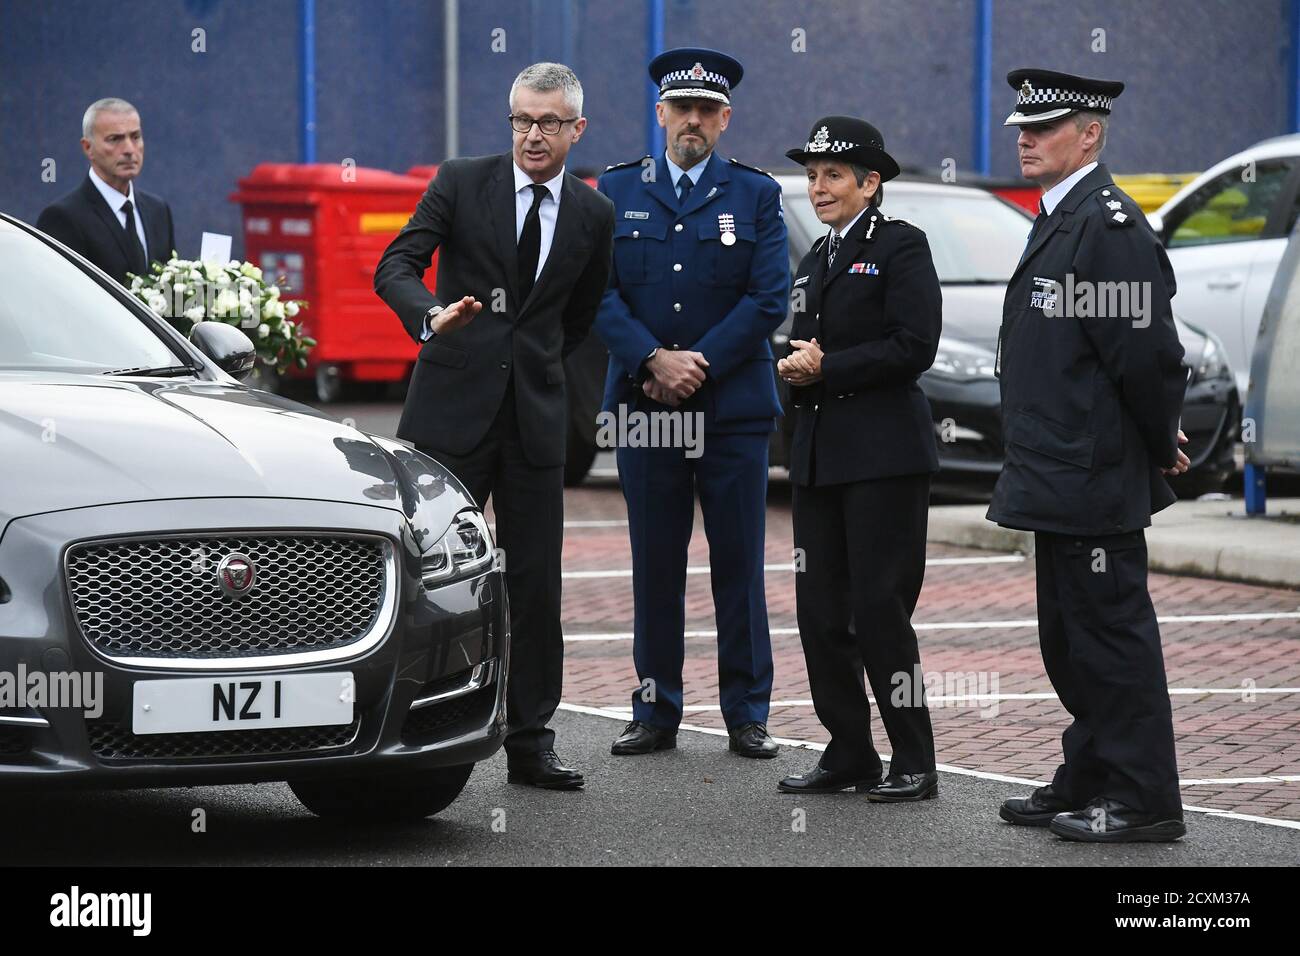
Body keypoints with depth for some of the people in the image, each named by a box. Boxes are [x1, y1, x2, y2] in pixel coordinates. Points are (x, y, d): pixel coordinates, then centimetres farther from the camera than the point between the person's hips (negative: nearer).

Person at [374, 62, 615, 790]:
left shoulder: (593, 215, 8)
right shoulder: (461, 184, 0)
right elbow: (395, 266, -8)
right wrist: (432, 315, -27)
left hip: (536, 416, 3)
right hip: (451, 409, -3)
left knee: (535, 583, 3)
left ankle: (531, 741, 10)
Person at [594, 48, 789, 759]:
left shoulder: (756, 195, 6)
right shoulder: (617, 191, 9)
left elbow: (768, 301, -3)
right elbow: (600, 293, 1)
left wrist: (696, 367, -11)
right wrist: (654, 361, -13)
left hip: (734, 407, -1)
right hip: (643, 403, 1)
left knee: (739, 563, 1)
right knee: (655, 563, 5)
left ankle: (747, 713, 7)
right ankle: (655, 713, 11)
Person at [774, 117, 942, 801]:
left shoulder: (900, 245, -5)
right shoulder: (816, 258, 20)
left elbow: (914, 346, -15)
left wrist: (826, 368, -12)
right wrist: (794, 367, 0)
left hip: (884, 455, -8)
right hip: (818, 455, 8)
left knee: (879, 608, -8)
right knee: (821, 610, 6)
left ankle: (914, 762, 0)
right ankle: (848, 755, 15)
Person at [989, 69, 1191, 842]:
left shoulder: (1109, 226, -18)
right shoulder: (1059, 220, 15)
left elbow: (1150, 355, -21)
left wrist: (1160, 448, -9)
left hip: (1095, 482, -10)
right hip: (1060, 480, 10)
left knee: (1111, 635, -4)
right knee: (1070, 640, 17)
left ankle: (1144, 800, 2)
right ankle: (1088, 786, 27)